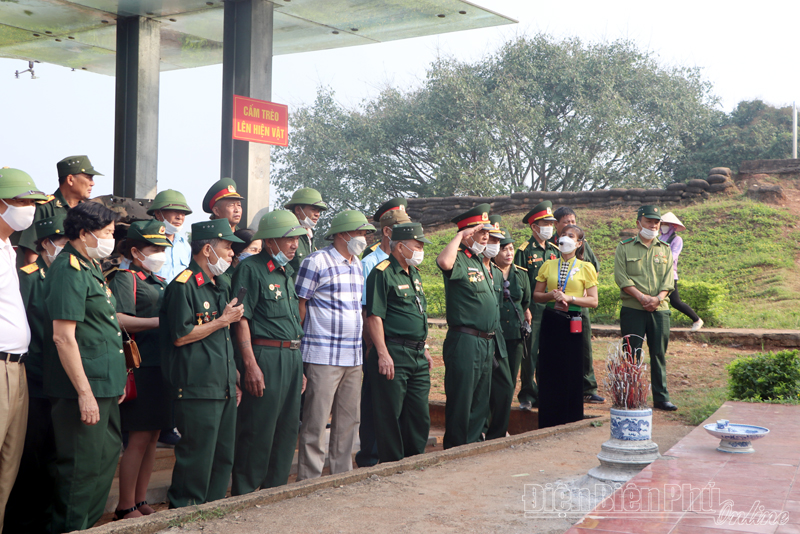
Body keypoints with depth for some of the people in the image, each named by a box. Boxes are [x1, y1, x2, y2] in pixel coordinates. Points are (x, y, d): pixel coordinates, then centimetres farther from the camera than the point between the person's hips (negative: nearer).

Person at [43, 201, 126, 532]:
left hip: (105, 385, 10)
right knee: (84, 465, -3)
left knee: (108, 454, 16)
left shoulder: (92, 268, 16)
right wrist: (84, 392, -22)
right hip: (83, 386, -10)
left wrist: (117, 378, 23)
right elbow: (63, 336, -21)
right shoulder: (69, 270, -15)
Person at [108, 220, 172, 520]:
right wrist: (159, 321, -19)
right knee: (139, 438, -5)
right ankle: (126, 508, 4)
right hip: (141, 368, -9)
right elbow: (118, 319, -19)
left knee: (153, 437, 11)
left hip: (162, 367, 9)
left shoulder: (160, 282, 22)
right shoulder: (125, 279, -6)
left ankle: (141, 501, 20)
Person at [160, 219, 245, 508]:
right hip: (197, 387, -9)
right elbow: (180, 336, -16)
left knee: (224, 457, 12)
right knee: (197, 455, -4)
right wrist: (222, 321, -10)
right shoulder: (183, 286, -10)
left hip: (224, 386, 9)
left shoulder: (222, 285, 19)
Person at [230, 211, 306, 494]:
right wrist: (251, 365, -20)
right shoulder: (250, 269, -8)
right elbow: (241, 319, -14)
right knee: (257, 431, -4)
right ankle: (244, 496, 6)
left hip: (292, 357, 9)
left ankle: (275, 490, 22)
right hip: (265, 356, -9)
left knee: (287, 428, 11)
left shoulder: (286, 272, 19)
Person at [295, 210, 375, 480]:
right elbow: (300, 305, -5)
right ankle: (309, 483, 4)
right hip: (323, 356, -7)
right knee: (316, 422, -4)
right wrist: (297, 349, -6)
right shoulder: (316, 261, -7)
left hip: (354, 356, 7)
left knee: (348, 421, 12)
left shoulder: (358, 265, 15)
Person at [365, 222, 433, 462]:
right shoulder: (382, 273, -9)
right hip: (394, 354, -9)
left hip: (417, 356, 9)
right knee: (391, 416, -1)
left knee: (420, 415, 12)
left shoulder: (414, 274, 18)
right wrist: (383, 355, -20)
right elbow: (374, 316, -15)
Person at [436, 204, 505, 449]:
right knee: (460, 401, -2)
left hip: (487, 343, 9)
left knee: (481, 402, 15)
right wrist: (459, 236, -22)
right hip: (465, 342, -9)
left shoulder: (482, 262, 17)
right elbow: (444, 261, -37)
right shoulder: (459, 259, -10)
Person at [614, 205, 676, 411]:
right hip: (632, 309, -3)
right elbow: (621, 277, -6)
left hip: (660, 309, 3)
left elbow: (669, 278, 6)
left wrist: (658, 298, -11)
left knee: (659, 354, 5)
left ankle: (661, 397, 12)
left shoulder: (665, 249, 14)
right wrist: (642, 297, -15)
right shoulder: (624, 247, 4)